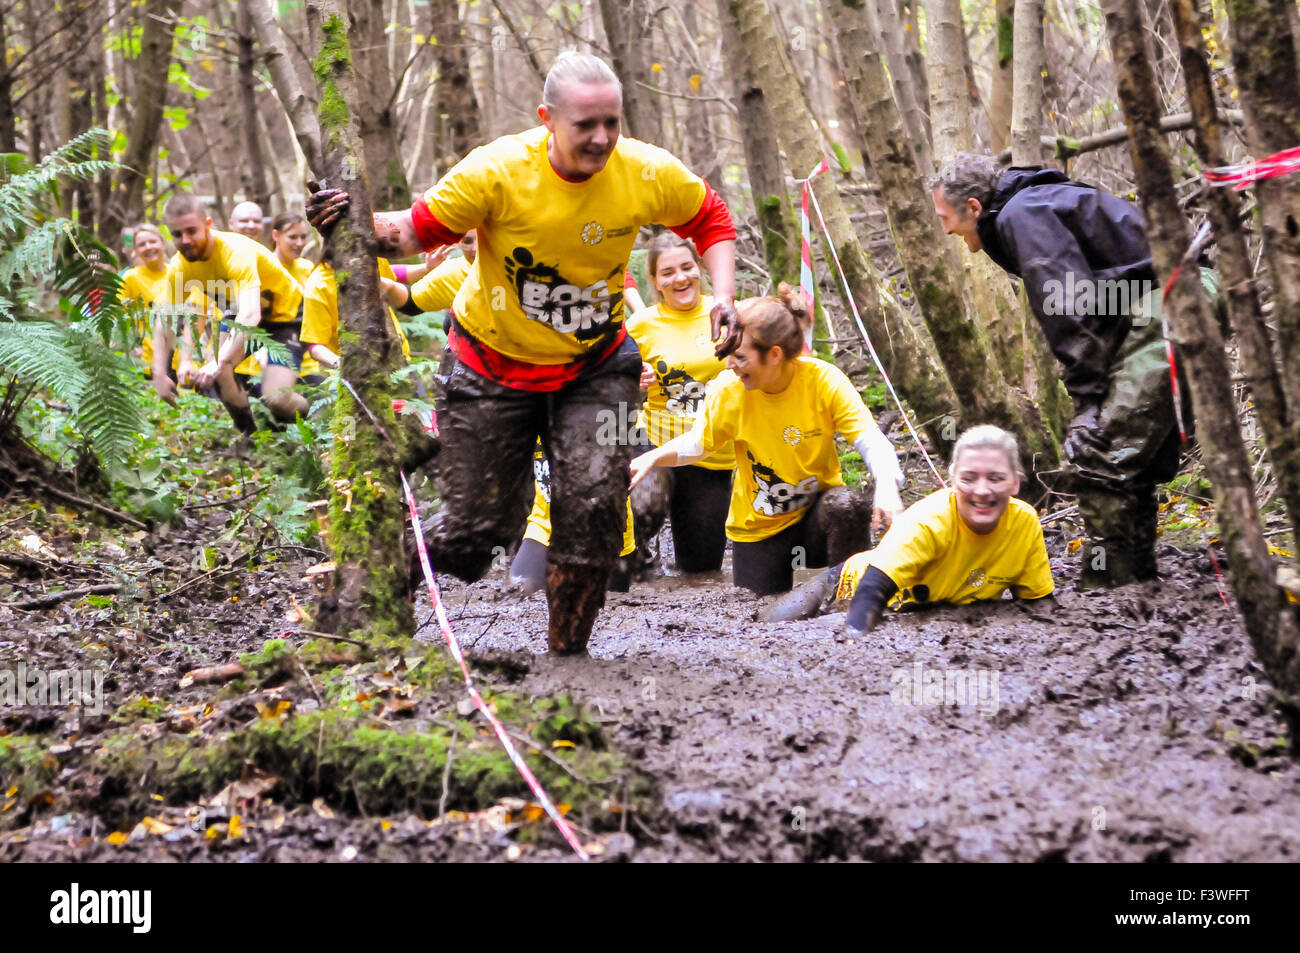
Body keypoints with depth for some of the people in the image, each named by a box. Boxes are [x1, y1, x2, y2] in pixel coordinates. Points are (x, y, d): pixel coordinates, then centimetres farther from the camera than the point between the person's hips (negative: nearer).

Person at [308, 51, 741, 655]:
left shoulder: (648, 175, -14)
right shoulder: (497, 171, -22)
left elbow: (711, 221, 4)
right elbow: (418, 230, -13)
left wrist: (723, 297, -10)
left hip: (595, 366, 2)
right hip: (495, 361, -2)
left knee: (594, 502, -17)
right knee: (478, 525, 0)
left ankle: (567, 651, 4)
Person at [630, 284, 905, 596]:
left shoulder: (824, 380, -21)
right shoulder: (730, 388, -16)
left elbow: (871, 440, -25)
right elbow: (696, 444, -1)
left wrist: (886, 488, -44)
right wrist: (652, 458, -19)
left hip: (818, 512, -2)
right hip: (757, 525, 2)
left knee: (846, 506, -34)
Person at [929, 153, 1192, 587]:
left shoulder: (1021, 215, -6)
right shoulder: (1039, 205, 26)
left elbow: (1071, 309, -17)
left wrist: (1088, 393, -16)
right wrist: (1093, 390, 14)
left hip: (1157, 317, -11)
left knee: (1096, 454, -13)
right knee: (1132, 462, 15)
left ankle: (1108, 591, -11)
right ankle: (1140, 581, 21)